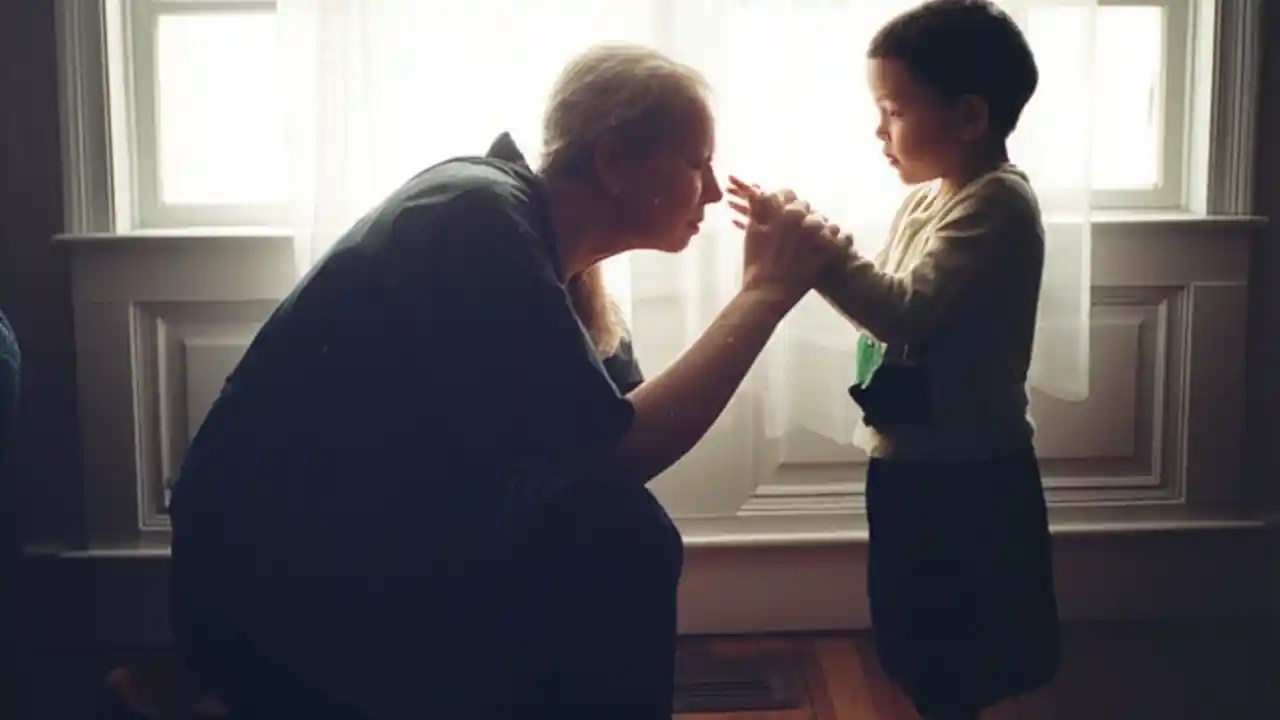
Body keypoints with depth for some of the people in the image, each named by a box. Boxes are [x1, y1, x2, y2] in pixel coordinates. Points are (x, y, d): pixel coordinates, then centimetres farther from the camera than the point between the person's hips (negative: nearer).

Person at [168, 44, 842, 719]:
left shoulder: (548, 250, 7)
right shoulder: (479, 219, -20)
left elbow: (633, 417, 3)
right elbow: (615, 455, -25)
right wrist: (764, 295, -19)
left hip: (372, 560, 9)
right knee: (612, 537, -20)